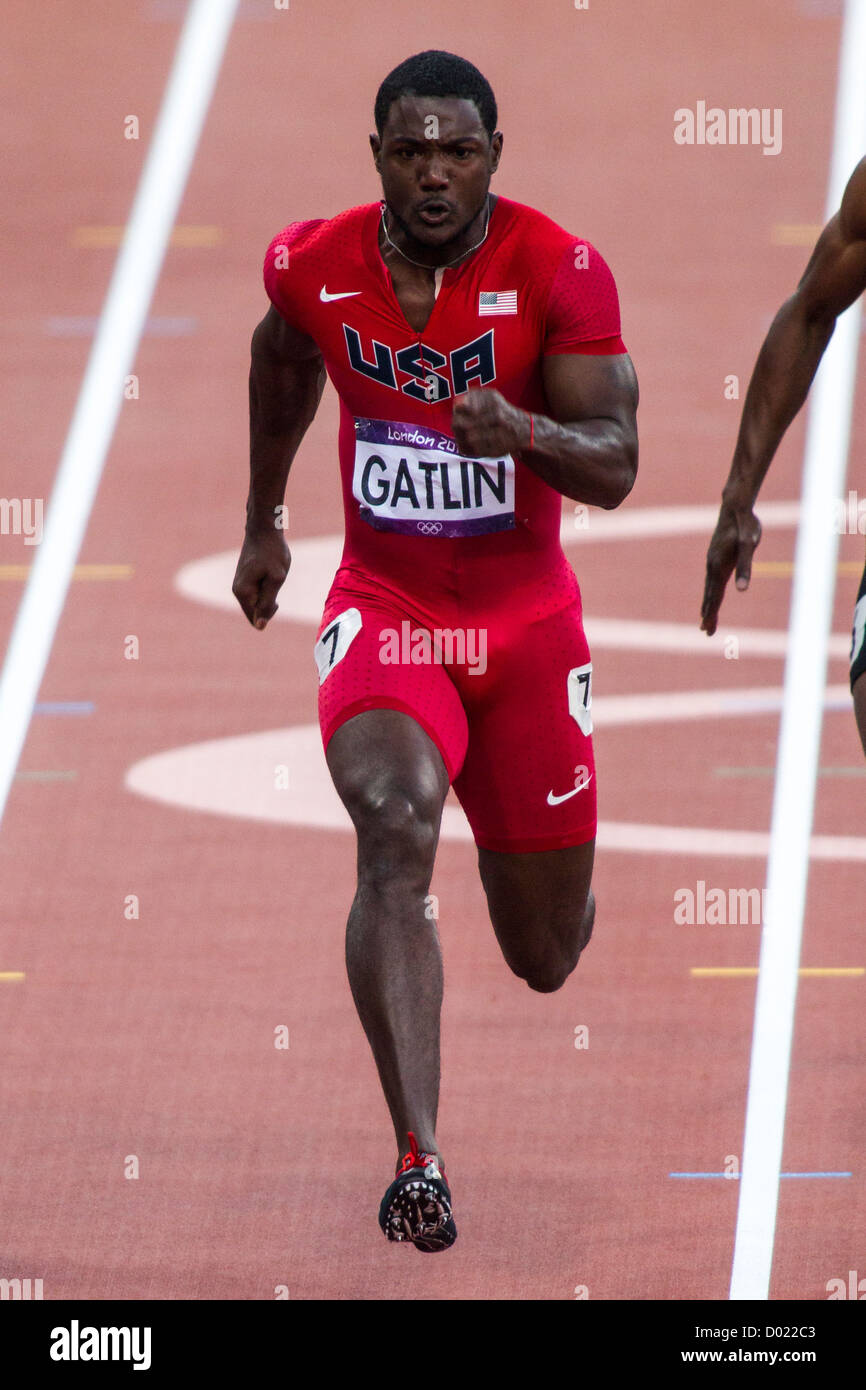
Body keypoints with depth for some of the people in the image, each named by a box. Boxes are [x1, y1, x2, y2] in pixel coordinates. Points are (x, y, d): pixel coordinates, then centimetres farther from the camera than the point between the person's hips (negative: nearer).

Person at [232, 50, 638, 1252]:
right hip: (385, 610, 0)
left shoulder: (561, 273, -17)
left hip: (527, 622, 0)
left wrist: (522, 431, -40)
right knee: (395, 829, -30)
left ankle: (554, 884, 55)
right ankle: (418, 1164, -35)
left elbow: (615, 468, -20)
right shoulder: (313, 265, -8)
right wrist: (262, 520, 24)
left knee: (546, 958, 12)